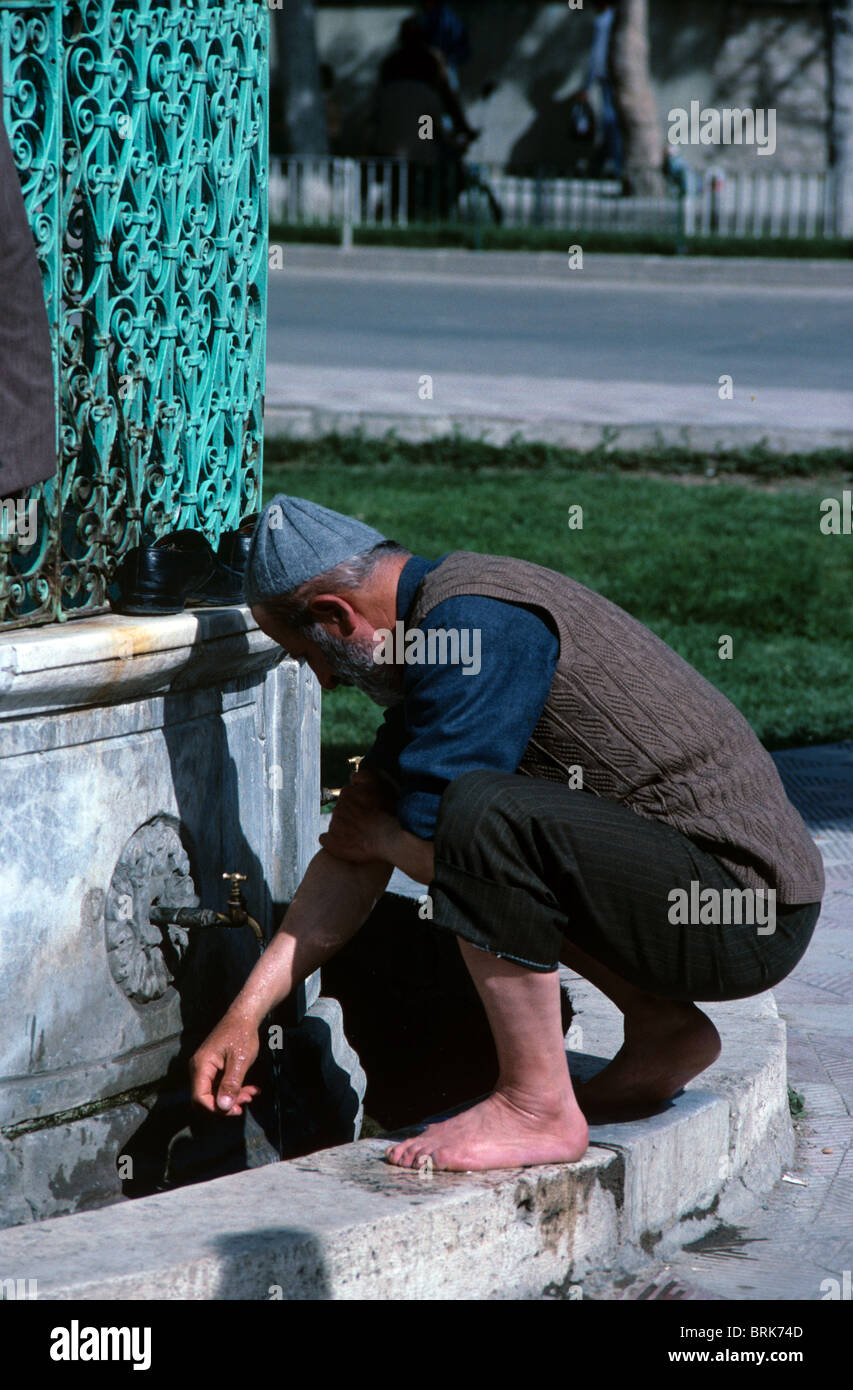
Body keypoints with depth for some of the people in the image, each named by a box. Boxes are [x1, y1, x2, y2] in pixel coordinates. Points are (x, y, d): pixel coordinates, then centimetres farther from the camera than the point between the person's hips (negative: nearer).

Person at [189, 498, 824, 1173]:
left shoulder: (480, 623, -19)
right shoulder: (443, 599, 12)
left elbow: (434, 849, -22)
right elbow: (356, 851, 13)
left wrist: (376, 835, 2)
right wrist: (245, 1013, 9)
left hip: (751, 915, -10)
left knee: (484, 816, -29)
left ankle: (538, 1108, -14)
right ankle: (663, 1028, 20)